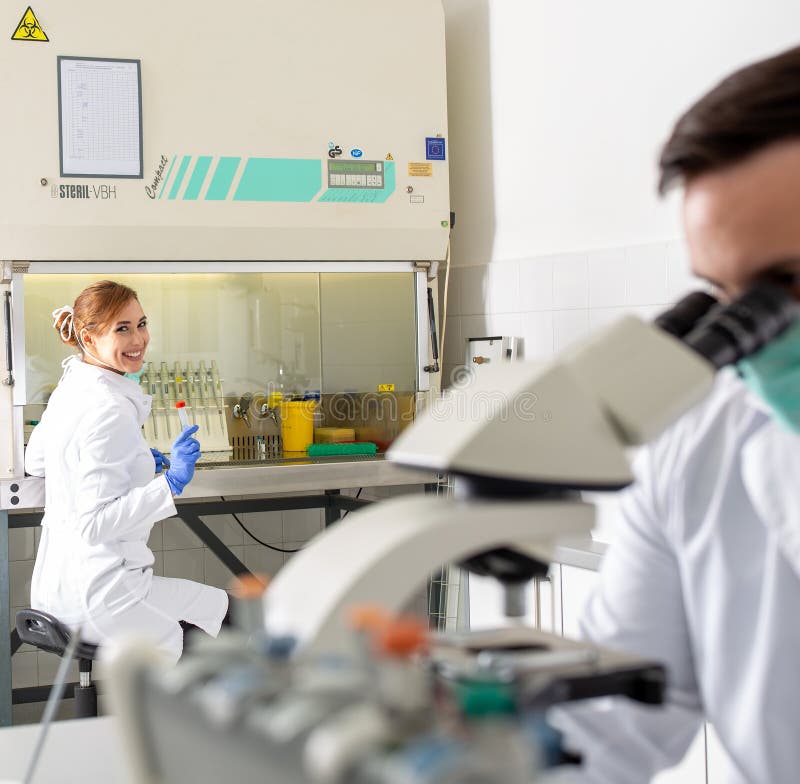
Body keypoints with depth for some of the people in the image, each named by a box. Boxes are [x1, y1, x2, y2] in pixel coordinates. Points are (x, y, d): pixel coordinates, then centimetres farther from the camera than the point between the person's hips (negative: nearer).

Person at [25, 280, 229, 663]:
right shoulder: (109, 409, -24)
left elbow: (34, 462, 22)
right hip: (100, 594, -10)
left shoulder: (71, 387, 5)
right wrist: (171, 482, -30)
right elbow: (96, 523, -27)